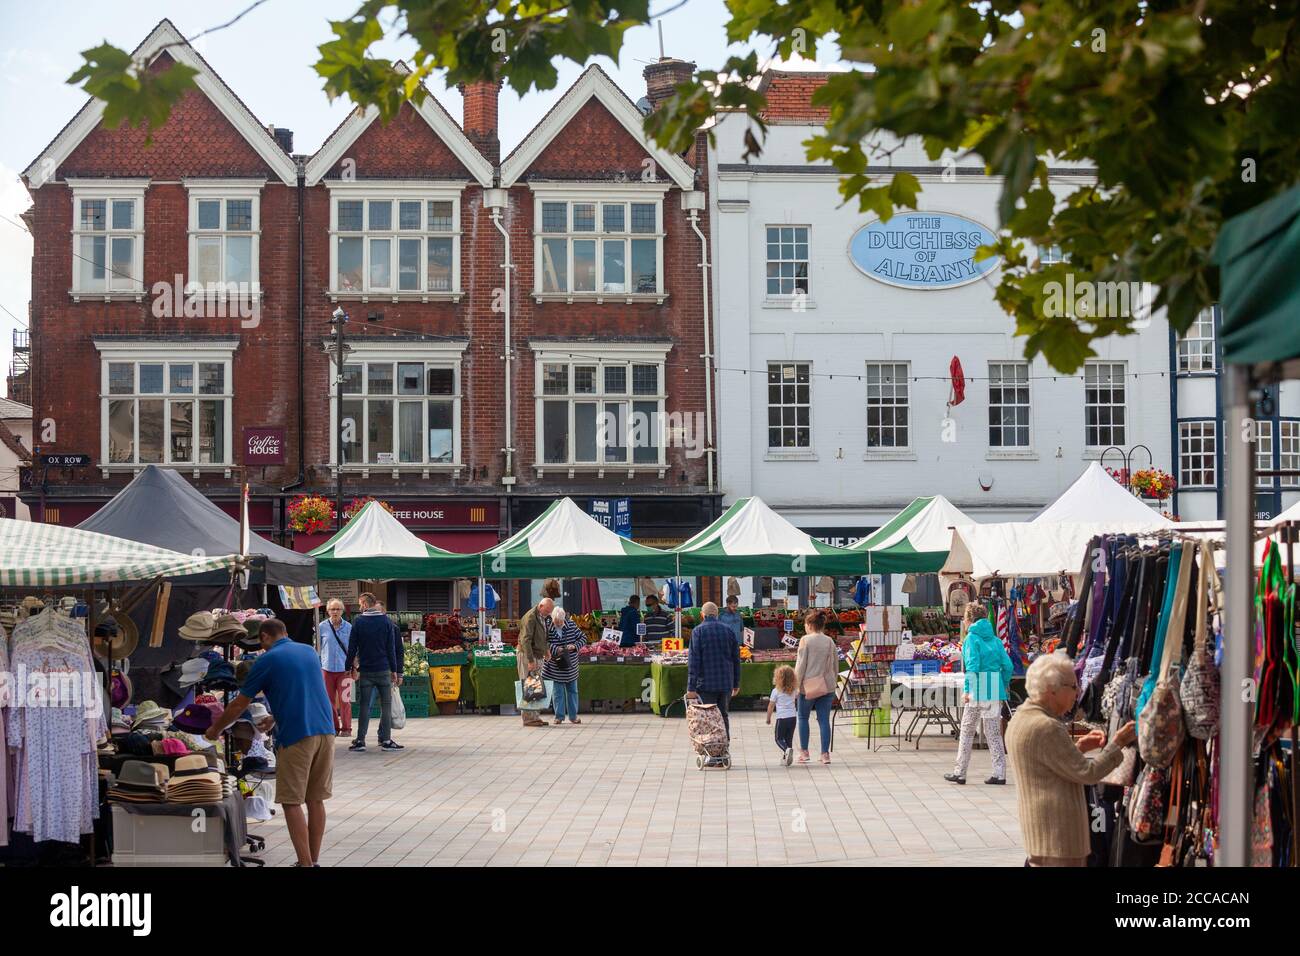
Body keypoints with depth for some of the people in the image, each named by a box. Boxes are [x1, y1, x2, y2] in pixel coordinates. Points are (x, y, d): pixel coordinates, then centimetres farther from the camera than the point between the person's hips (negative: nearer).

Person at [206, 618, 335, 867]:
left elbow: (238, 705, 5)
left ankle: (306, 863, -6)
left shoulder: (267, 660, 0)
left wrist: (215, 730, 20)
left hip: (296, 737, -6)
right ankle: (314, 860, 17)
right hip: (325, 731, 6)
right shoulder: (309, 652, 16)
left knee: (292, 803, 0)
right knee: (316, 800, 13)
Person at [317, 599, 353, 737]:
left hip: (344, 668, -1)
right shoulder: (322, 627, 4)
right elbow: (318, 648, 11)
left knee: (344, 700, -5)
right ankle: (334, 727, 15)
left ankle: (346, 727, 4)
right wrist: (317, 666, 8)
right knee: (330, 700, 5)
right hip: (327, 668, 1)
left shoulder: (348, 627, 3)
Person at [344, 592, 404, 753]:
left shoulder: (358, 621, -3)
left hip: (365, 671, 0)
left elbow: (352, 647, -1)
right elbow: (391, 647, 1)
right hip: (384, 670, 0)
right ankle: (386, 740, 5)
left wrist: (350, 667, 9)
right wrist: (394, 670, 5)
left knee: (364, 706, 4)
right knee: (386, 706, 6)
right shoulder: (386, 621, 0)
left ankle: (360, 741, 3)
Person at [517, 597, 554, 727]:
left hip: (538, 656, 9)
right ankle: (528, 718, -7)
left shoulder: (543, 617, 13)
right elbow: (525, 640, -22)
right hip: (526, 655, -9)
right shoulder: (530, 617, -16)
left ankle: (535, 717, 12)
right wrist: (530, 661, -25)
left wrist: (547, 649, 15)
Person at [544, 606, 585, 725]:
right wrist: (555, 649, -26)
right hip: (555, 667, -3)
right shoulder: (547, 628, -12)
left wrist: (575, 646, -14)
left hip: (571, 666, 3)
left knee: (572, 690, 11)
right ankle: (559, 716, 11)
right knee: (557, 692, 2)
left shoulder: (571, 625, -4)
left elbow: (583, 638, 4)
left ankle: (573, 716, 21)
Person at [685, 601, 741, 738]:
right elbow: (736, 659, 11)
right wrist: (736, 684, 19)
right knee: (723, 716, 14)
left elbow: (693, 661, -10)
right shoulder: (728, 630, 7)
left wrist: (691, 687, -10)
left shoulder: (698, 631, -6)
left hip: (706, 684, -4)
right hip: (726, 684, 4)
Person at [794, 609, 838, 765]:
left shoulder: (805, 640, -8)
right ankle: (825, 753, 3)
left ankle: (804, 751, 9)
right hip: (827, 686, 4)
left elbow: (800, 665, -9)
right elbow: (836, 666, 11)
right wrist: (833, 683, 21)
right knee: (824, 719, 4)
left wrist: (796, 684, -3)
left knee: (803, 717, 11)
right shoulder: (830, 642, 6)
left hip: (809, 685, -4)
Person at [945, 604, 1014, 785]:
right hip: (995, 691, 5)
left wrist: (967, 690, -17)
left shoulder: (972, 638, -5)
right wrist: (1004, 685, 17)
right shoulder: (995, 639, 11)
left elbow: (972, 666, -16)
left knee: (967, 731, 6)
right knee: (994, 732, 9)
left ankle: (959, 772, 11)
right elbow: (1008, 665, 6)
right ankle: (999, 773, 4)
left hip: (978, 691, -5)